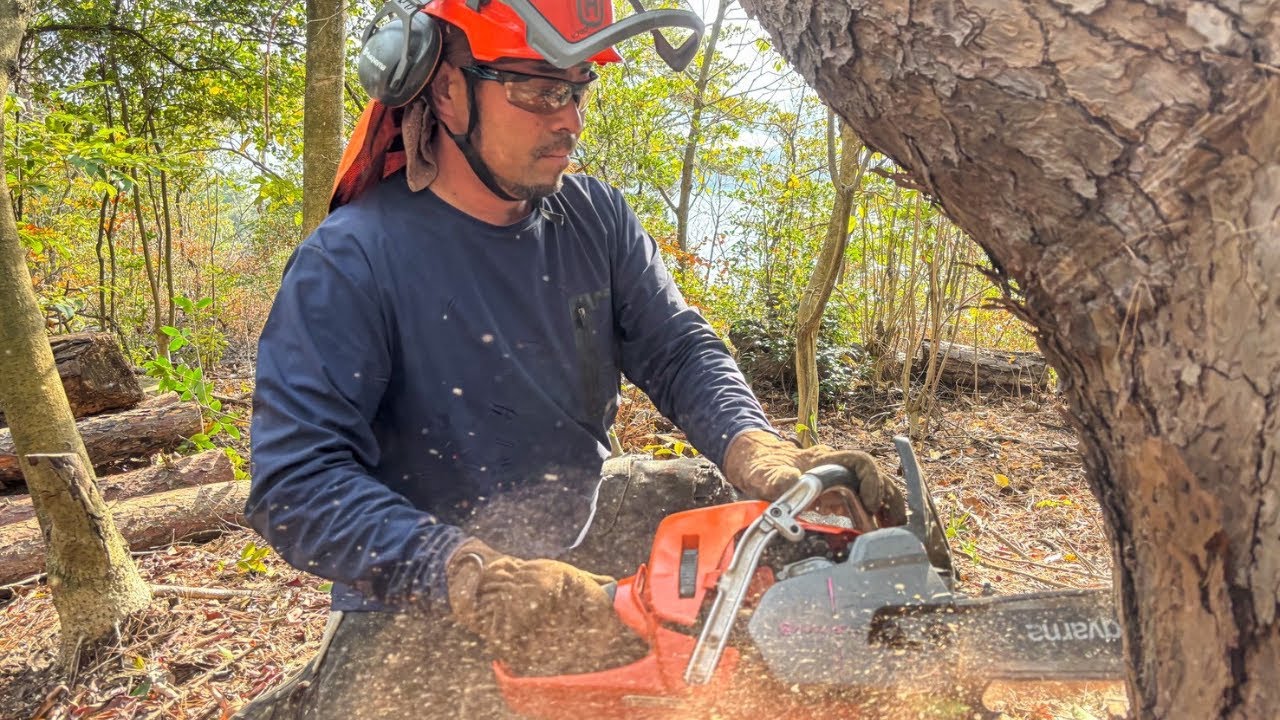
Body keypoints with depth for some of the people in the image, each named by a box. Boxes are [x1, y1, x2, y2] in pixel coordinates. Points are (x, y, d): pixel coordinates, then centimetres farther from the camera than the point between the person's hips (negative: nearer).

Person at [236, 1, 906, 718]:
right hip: (424, 618, -5)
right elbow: (296, 480, -23)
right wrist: (477, 578, -34)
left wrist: (760, 452, -26)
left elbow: (680, 351, -7)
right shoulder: (352, 261, -18)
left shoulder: (596, 217, -2)